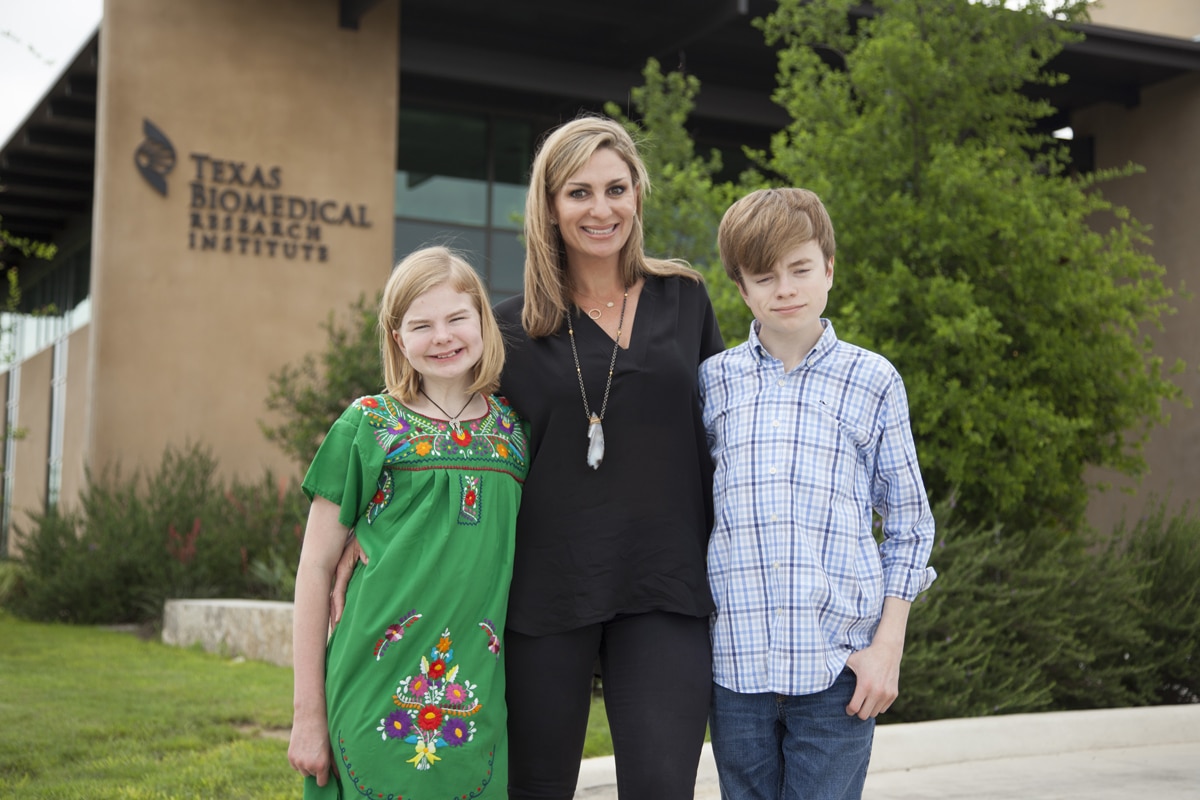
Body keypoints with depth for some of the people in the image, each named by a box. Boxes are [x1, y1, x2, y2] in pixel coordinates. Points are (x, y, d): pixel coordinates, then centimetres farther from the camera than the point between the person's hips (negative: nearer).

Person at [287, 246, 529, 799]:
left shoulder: (514, 431, 7)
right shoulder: (367, 426, -1)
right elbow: (316, 566, 0)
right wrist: (308, 712, -1)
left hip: (482, 695, 3)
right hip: (381, 688, -3)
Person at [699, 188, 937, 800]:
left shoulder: (873, 381, 3)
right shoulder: (714, 381, 7)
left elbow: (908, 525, 6)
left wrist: (888, 647, -1)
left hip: (840, 663, -1)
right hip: (737, 662, 2)